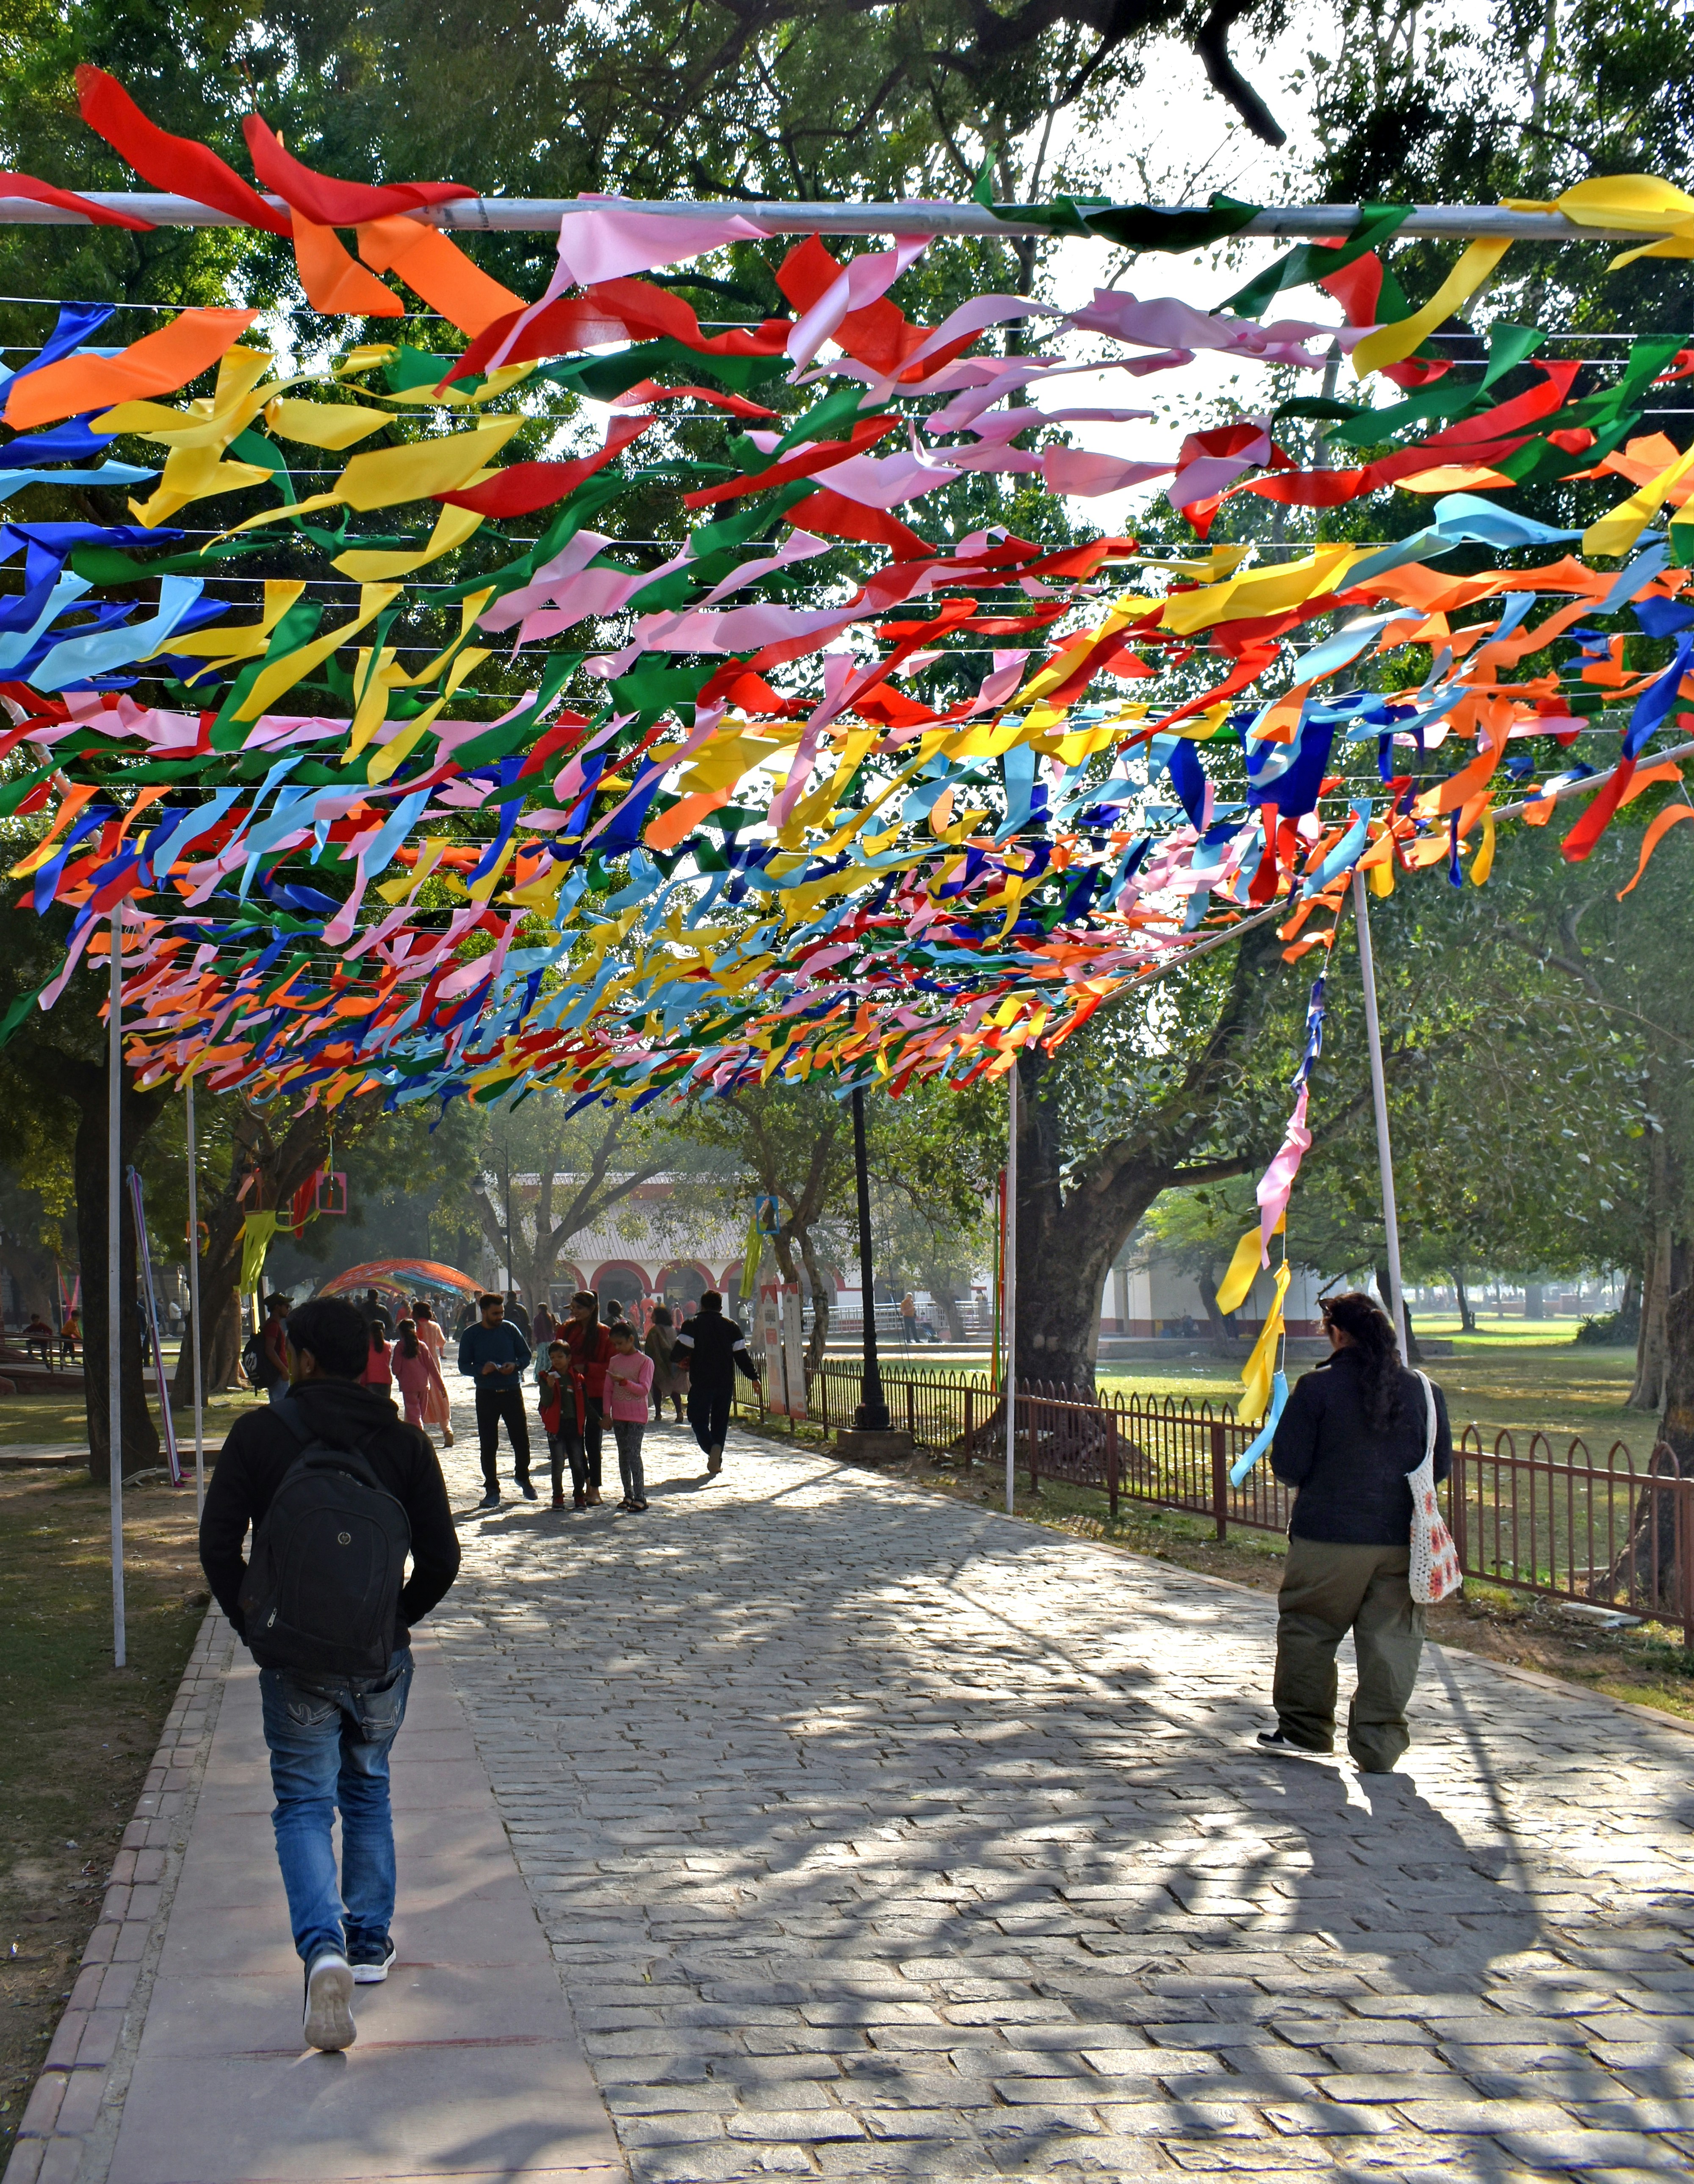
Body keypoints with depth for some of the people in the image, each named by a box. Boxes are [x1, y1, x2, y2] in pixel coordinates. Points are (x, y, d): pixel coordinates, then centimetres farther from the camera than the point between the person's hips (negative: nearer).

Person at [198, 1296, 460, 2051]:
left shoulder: (259, 1435, -7)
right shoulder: (404, 1443, -2)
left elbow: (218, 1544, -8)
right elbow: (441, 1558, -4)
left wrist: (252, 1625, 5)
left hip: (293, 1658, -2)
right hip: (381, 1658, 3)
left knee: (303, 1805, 4)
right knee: (367, 1794, 21)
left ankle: (324, 1949, -17)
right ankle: (370, 1943, 26)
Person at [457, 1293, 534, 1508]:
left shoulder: (510, 1329, 3)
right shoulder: (471, 1335, -1)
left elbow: (526, 1355, 8)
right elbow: (464, 1365, -1)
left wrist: (515, 1366, -13)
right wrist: (481, 1370, -20)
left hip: (512, 1392, 1)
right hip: (486, 1395, -1)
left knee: (521, 1439, 5)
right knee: (488, 1445, 1)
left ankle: (523, 1477, 30)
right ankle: (492, 1489, 11)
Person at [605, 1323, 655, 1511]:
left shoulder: (645, 1362, -6)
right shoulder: (614, 1361, 10)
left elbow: (644, 1389, -13)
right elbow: (608, 1389, 11)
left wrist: (624, 1381, -25)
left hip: (637, 1416, -6)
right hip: (619, 1416, 6)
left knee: (633, 1453, -12)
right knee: (623, 1455, 8)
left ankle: (640, 1497, -9)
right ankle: (628, 1495, 15)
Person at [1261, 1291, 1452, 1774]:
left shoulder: (1317, 1388, -9)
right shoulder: (1424, 1390, 2)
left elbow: (1288, 1467, -8)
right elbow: (1441, 1465, 9)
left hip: (1329, 1536, -3)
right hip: (1403, 1540, 3)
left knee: (1308, 1629, 14)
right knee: (1391, 1639, 8)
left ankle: (1305, 1728, 24)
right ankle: (1379, 1745, 7)